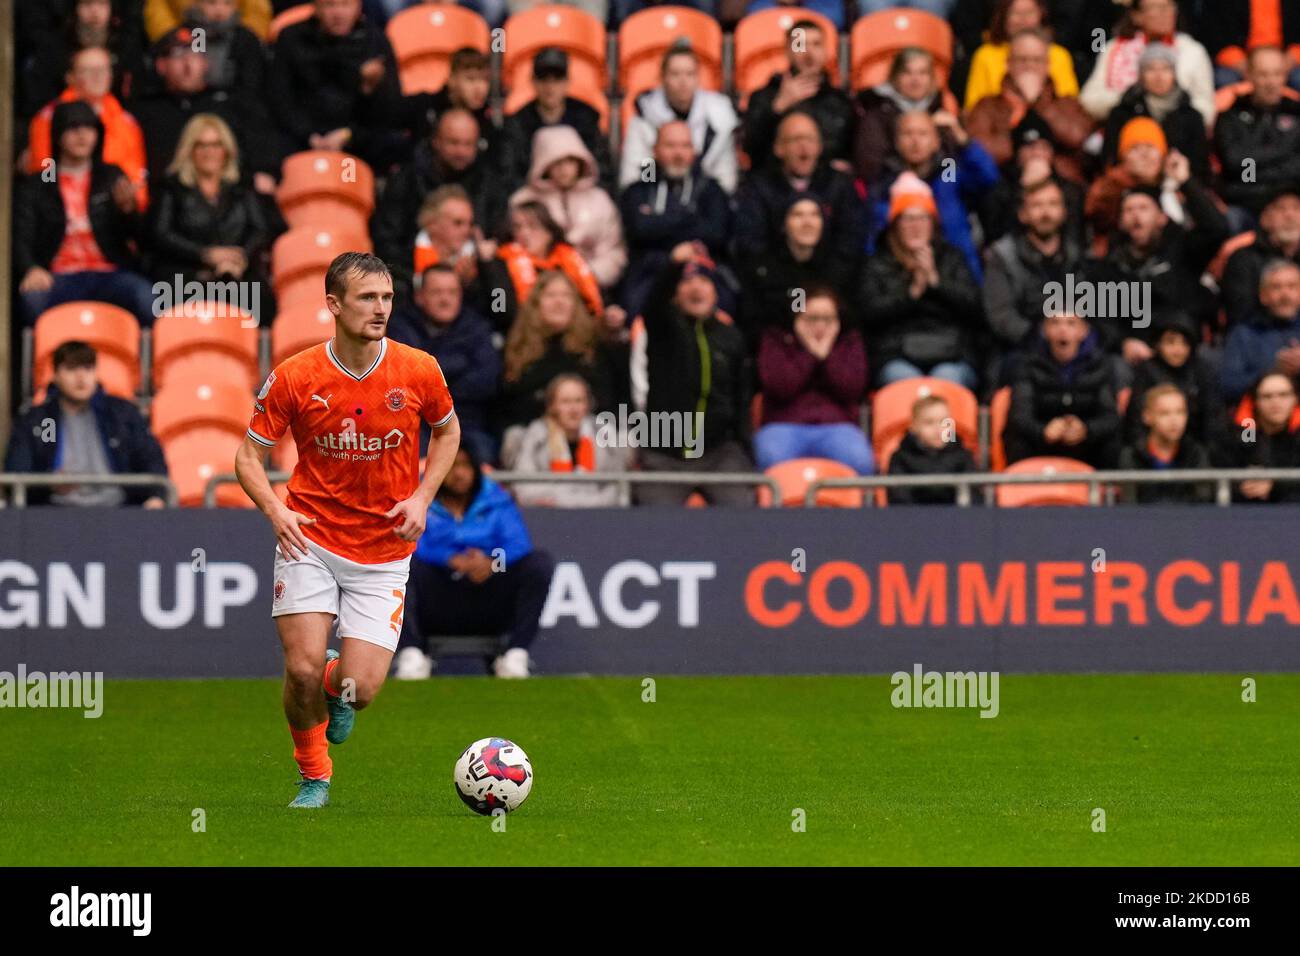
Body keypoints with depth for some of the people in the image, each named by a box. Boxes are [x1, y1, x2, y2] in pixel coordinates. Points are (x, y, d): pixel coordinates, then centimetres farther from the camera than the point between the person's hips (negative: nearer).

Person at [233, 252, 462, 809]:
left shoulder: (418, 371, -7)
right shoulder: (294, 378, -10)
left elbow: (447, 431, 13)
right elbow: (248, 456, 0)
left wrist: (423, 497, -2)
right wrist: (276, 511, -19)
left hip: (385, 550, 1)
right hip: (310, 540, -1)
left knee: (359, 689, -10)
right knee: (303, 670, -15)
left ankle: (338, 687, 30)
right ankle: (314, 777, 15)